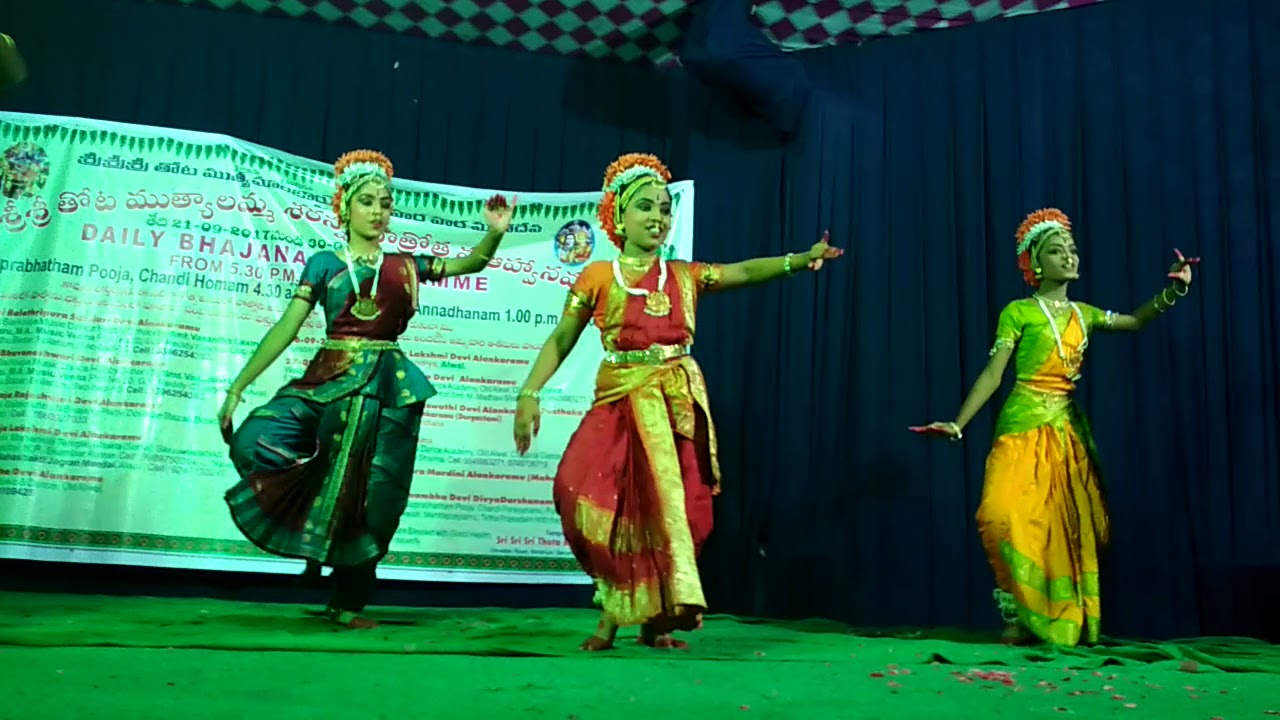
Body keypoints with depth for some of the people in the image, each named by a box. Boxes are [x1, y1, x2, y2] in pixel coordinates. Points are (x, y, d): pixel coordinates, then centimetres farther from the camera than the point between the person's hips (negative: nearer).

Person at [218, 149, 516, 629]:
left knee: (373, 496, -2)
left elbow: (471, 263, 12)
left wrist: (495, 233, -10)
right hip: (330, 378, -1)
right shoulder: (324, 263, 7)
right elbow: (285, 328, 2)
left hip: (387, 386, 1)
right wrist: (237, 386, -4)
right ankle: (311, 525, 6)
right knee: (255, 442, -20)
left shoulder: (405, 264, 13)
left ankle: (348, 602, 15)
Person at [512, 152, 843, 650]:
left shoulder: (686, 275, 9)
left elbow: (745, 271, 1)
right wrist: (529, 393, -8)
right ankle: (616, 610, 6)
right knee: (610, 502, -12)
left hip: (679, 402, 2)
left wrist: (800, 259, -14)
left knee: (668, 501, 1)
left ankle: (653, 617, 14)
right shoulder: (597, 277, 3)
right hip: (621, 402, -2)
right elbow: (560, 341, 2)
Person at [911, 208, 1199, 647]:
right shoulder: (1018, 312, -2)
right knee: (1014, 517, -19)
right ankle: (1019, 616, -5)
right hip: (1024, 425, -6)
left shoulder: (1083, 313, 14)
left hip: (1068, 429, 6)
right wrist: (958, 424, -14)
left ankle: (1061, 621, 14)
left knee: (1069, 524, 4)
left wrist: (1173, 290, 0)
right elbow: (992, 375, -6)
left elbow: (1137, 321, 19)